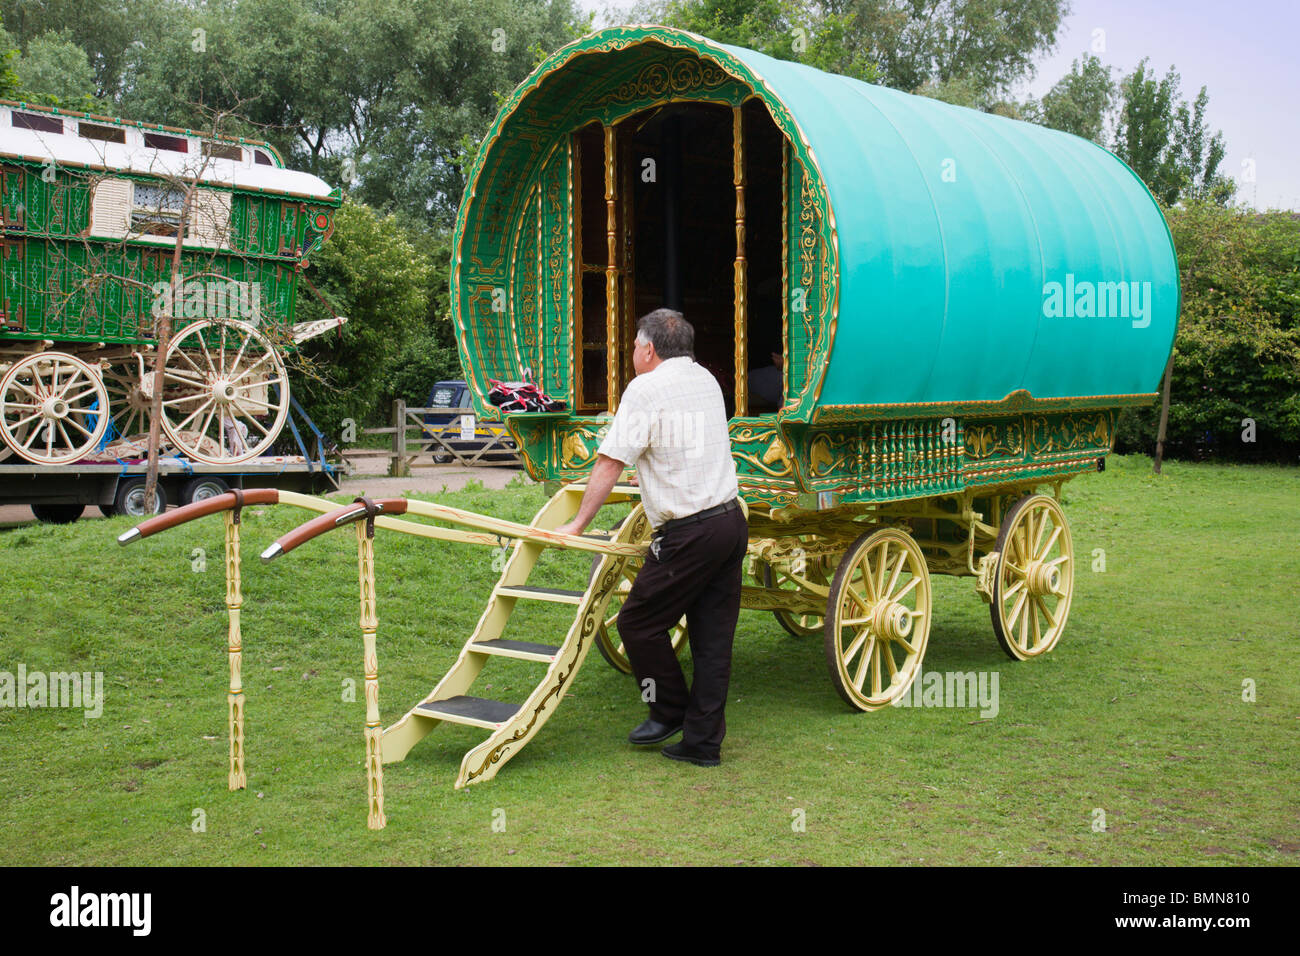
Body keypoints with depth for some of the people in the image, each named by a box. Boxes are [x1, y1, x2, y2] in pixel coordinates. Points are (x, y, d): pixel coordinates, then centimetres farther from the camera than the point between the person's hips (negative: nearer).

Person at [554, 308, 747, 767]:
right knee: (712, 635, 8)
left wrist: (578, 524, -3)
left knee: (639, 622, 6)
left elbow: (610, 463, -9)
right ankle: (703, 740, 13)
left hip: (690, 534, -8)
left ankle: (669, 711, 19)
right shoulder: (707, 381, 17)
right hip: (732, 519, 8)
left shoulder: (646, 389, -7)